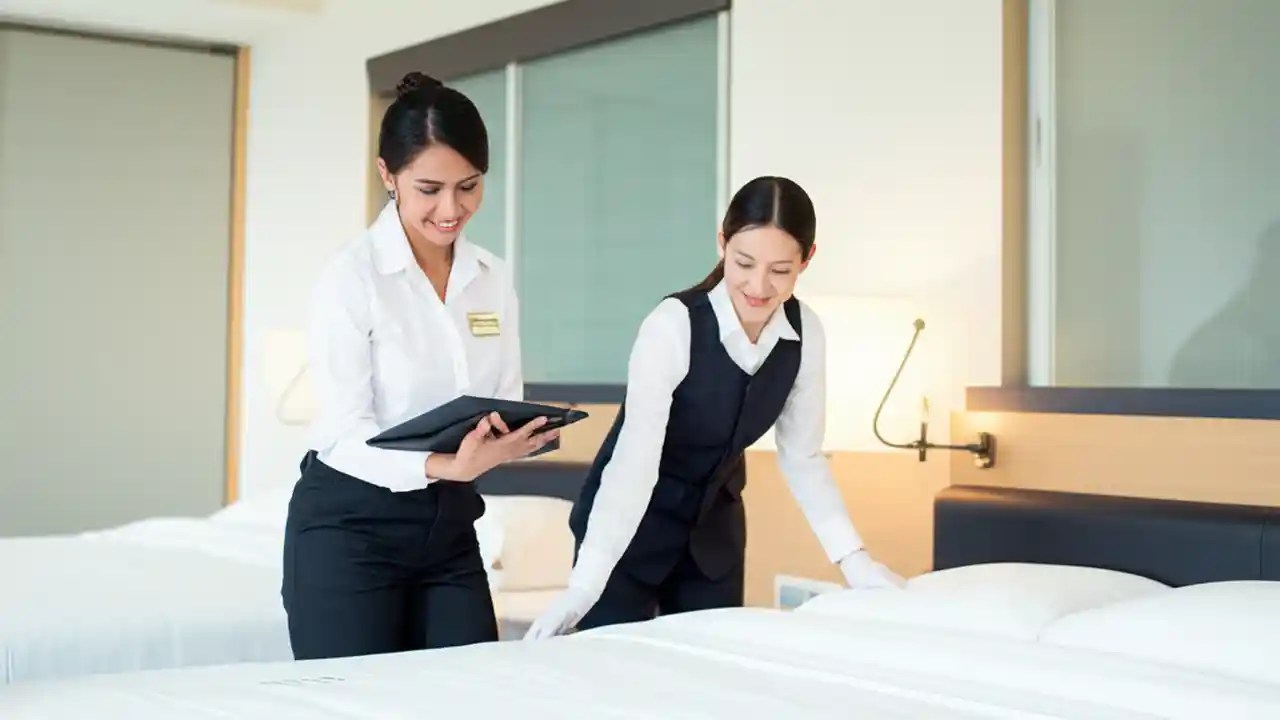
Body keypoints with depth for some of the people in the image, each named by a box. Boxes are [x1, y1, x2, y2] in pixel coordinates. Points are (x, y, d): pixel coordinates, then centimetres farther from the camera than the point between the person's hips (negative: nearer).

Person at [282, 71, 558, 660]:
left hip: (448, 527, 5)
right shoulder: (351, 277, -13)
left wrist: (517, 436, -15)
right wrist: (444, 465, -33)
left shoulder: (492, 278, 4)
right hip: (349, 530, -5)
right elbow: (345, 431, -17)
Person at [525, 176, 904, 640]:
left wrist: (853, 558, -9)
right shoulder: (674, 325, -27)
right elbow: (635, 458, -34)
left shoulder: (805, 332, -10)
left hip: (715, 525, 5)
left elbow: (802, 458, 0)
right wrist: (583, 587, -41)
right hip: (630, 525, -5)